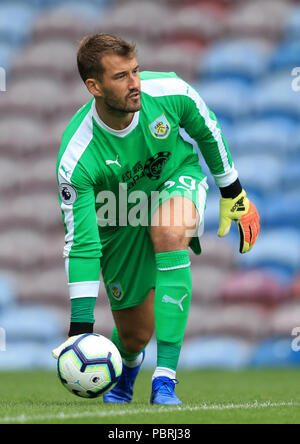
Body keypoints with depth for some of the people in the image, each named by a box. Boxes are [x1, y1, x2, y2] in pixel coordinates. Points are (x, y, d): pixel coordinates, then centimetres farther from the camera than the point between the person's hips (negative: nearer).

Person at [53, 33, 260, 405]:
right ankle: (125, 374, 50)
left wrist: (232, 193, 7)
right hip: (118, 217, 0)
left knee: (170, 233, -37)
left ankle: (165, 379, -35)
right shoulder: (75, 159, -34)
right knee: (135, 335, 5)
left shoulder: (169, 92, -28)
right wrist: (80, 327, -34)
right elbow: (80, 243, -30)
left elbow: (208, 133, -4)